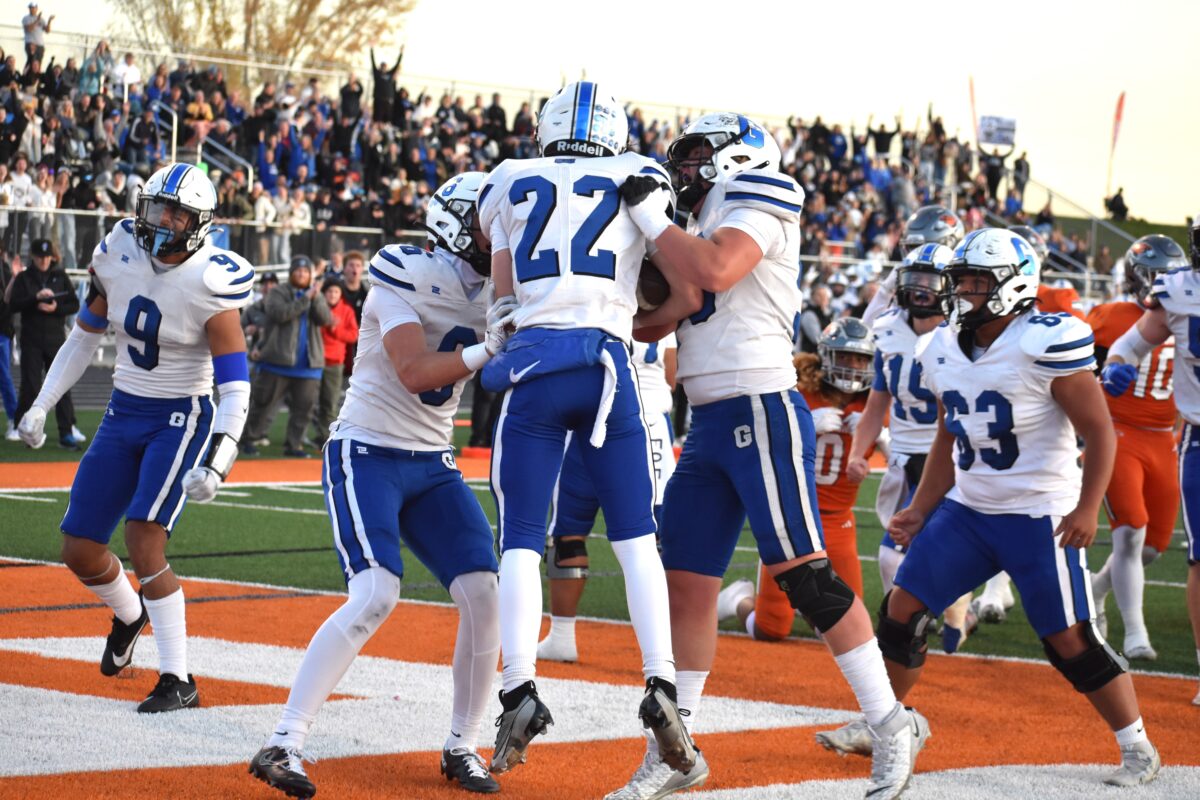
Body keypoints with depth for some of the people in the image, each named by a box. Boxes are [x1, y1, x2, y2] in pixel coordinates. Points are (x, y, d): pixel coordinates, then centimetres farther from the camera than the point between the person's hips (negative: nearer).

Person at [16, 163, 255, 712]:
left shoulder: (210, 285, -19)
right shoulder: (118, 256, -4)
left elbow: (235, 389, -18)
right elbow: (84, 336, 12)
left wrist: (214, 466, -28)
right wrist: (40, 407, 12)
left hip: (181, 420, -6)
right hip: (123, 417, 6)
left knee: (143, 541, -22)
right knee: (79, 552, 6)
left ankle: (178, 681, -12)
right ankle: (129, 615, 40)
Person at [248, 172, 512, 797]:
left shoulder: (493, 293, 6)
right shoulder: (403, 277, -15)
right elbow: (415, 373, -24)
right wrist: (485, 350, -34)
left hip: (433, 465, 7)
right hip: (367, 455, -7)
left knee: (484, 595, -8)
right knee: (375, 595, -23)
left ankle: (462, 747, 8)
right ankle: (282, 745, -19)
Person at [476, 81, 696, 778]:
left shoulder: (511, 185, 15)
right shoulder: (641, 180, 12)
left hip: (534, 359, 0)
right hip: (609, 364, 0)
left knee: (521, 541, 3)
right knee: (637, 537, 6)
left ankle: (521, 690, -12)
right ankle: (661, 688, -7)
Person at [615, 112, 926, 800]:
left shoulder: (756, 205, -4)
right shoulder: (704, 229, 21)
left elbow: (715, 270, -23)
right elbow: (650, 322, 22)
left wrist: (650, 216, -12)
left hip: (762, 415, -9)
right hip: (709, 427, 9)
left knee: (806, 577, -8)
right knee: (687, 585, 6)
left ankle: (893, 725, 1)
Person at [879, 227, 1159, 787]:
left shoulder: (1045, 346, -16)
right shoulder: (945, 351, 6)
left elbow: (1100, 432, -13)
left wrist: (1086, 508, -21)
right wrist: (919, 511, 14)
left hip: (1039, 517, -7)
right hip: (966, 509, 7)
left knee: (1071, 641, -5)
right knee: (902, 609, 0)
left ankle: (1137, 749, 10)